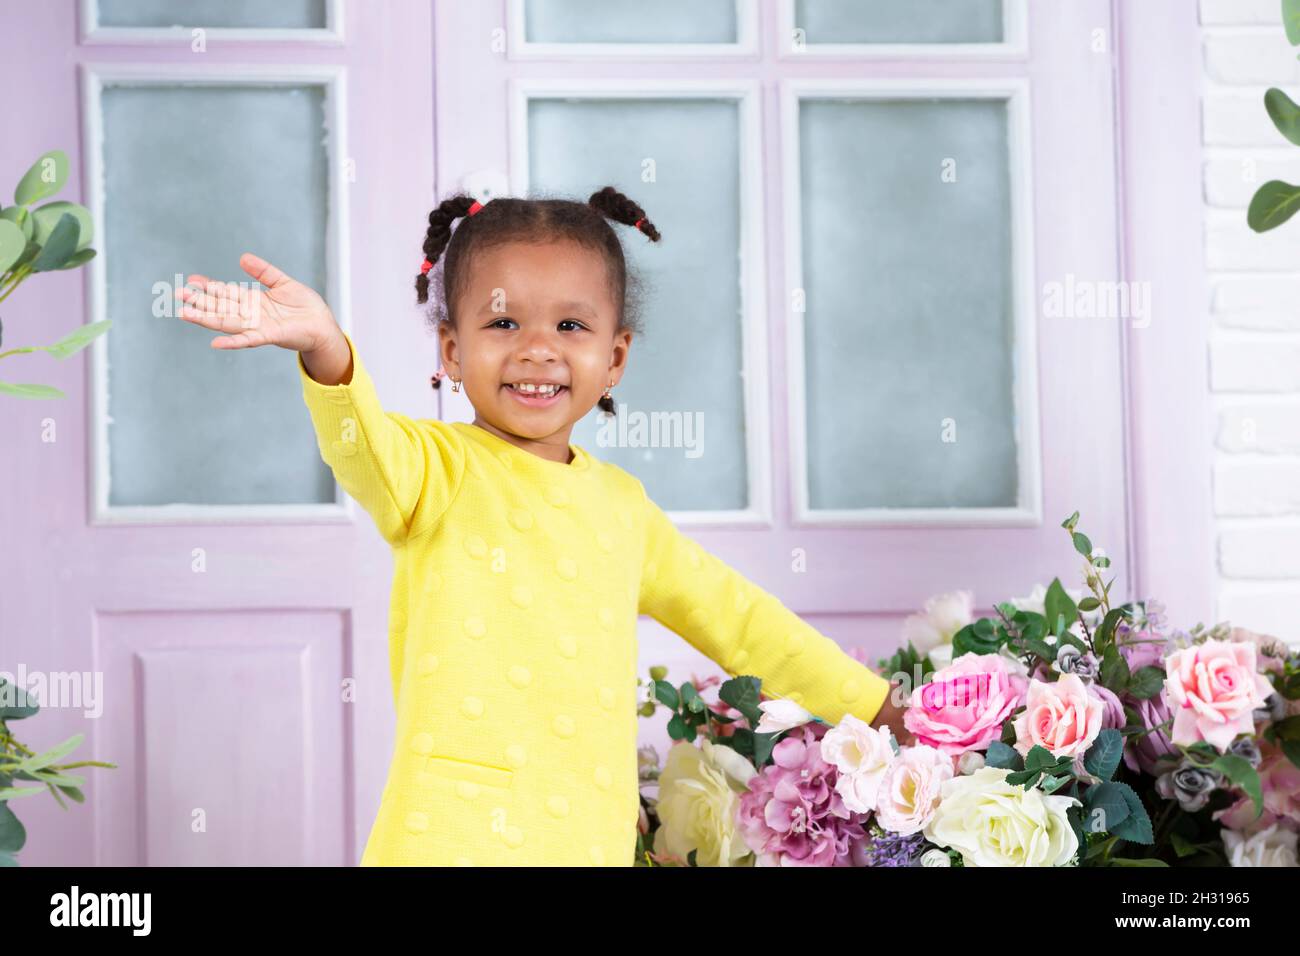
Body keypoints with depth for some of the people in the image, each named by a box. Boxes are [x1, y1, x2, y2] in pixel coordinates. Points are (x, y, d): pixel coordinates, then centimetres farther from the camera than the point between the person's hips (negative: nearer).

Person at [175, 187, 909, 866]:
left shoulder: (621, 502, 16)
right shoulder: (441, 469, -1)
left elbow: (731, 613, 28)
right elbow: (365, 446, -24)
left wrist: (871, 704, 33)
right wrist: (327, 350, -45)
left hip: (592, 841, 5)